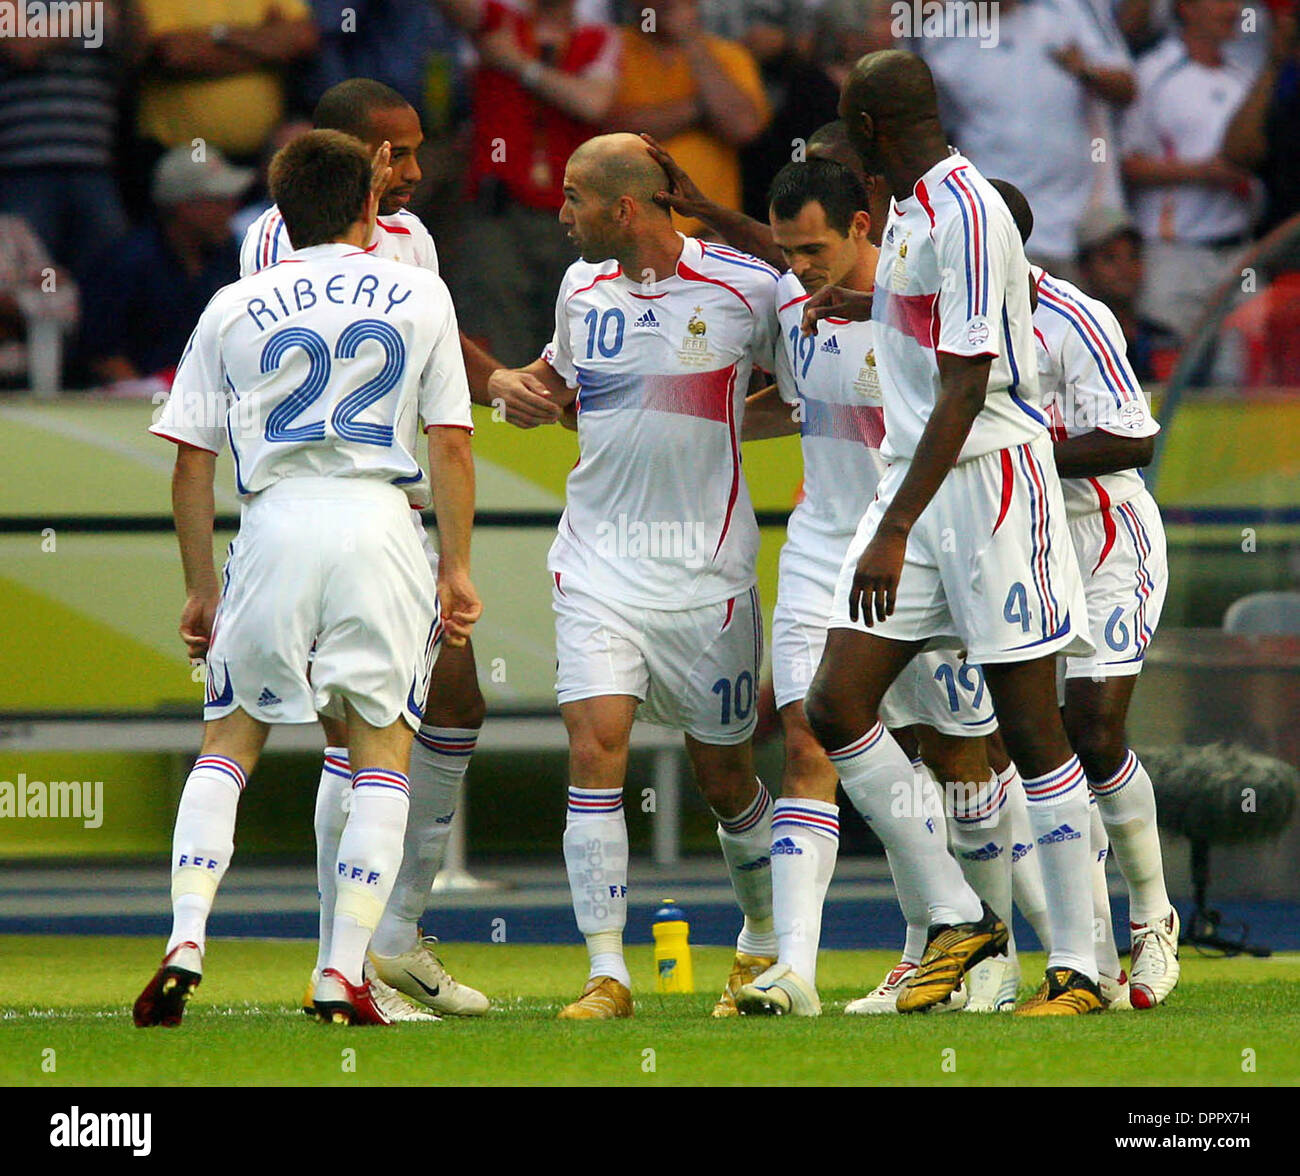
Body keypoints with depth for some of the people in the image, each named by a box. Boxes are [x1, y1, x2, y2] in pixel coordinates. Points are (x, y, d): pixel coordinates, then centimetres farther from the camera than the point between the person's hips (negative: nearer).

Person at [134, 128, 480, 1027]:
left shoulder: (234, 309, 10)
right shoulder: (419, 295, 9)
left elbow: (192, 463, 8)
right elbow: (451, 447, 5)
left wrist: (202, 585, 16)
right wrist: (457, 569, 10)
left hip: (274, 522, 1)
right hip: (380, 523, -1)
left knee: (229, 743, 12)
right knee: (383, 748, 6)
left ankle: (186, 944, -4)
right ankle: (344, 974, -3)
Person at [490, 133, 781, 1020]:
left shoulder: (747, 288, -7)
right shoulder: (582, 289, 7)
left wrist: (713, 425, -5)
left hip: (706, 566, -3)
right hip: (598, 563, 3)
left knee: (725, 775, 7)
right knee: (595, 748, -13)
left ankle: (765, 944, 32)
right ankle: (607, 972, -10)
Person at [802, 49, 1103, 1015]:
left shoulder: (967, 215, -17)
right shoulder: (909, 208, 12)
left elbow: (963, 392, -22)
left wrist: (895, 531, -25)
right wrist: (862, 306, 47)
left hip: (990, 476, -9)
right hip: (915, 477, 9)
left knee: (1030, 727, -5)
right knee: (835, 708, 0)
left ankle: (1078, 968, 0)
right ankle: (958, 918, 8)